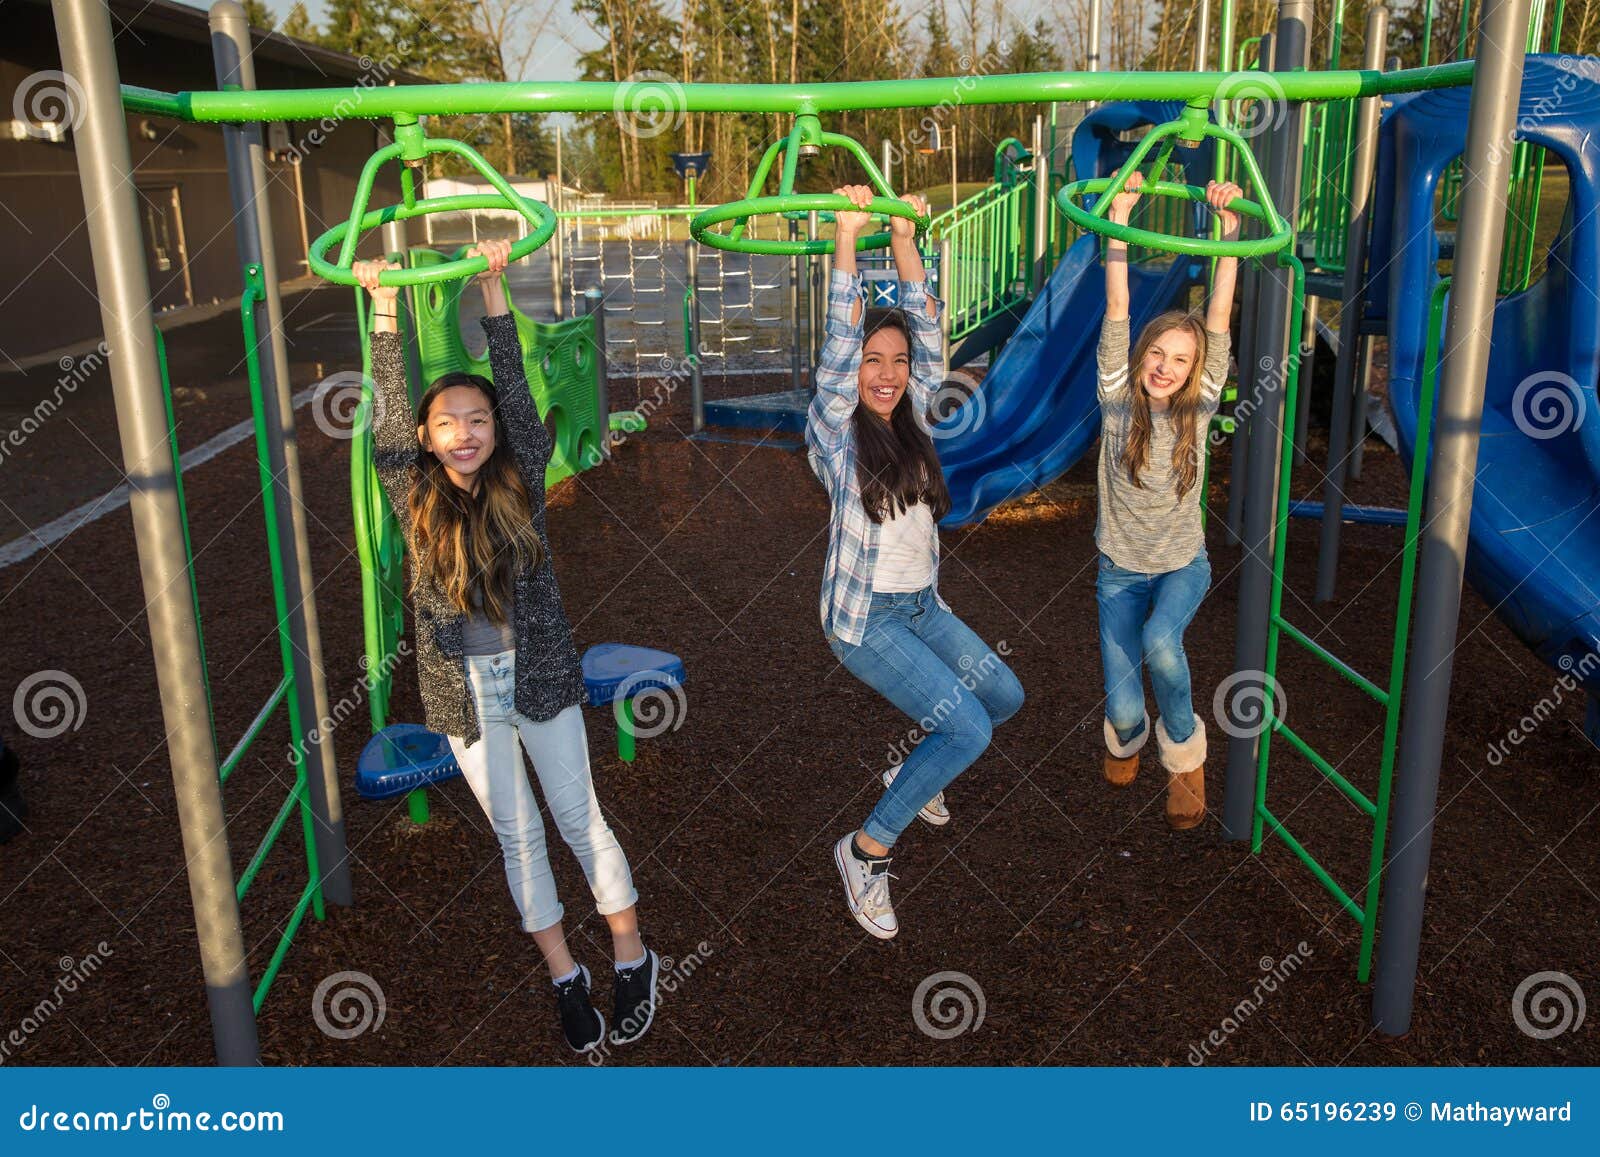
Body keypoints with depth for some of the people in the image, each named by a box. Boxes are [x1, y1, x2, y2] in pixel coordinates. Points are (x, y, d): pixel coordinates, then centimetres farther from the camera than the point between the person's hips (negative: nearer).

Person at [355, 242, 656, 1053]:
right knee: (516, 835, 11)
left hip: (538, 677, -1)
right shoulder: (416, 498, -4)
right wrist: (384, 306, -14)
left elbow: (514, 385, -12)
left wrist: (492, 285, -16)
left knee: (580, 820, 7)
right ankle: (564, 976, 25)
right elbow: (389, 408, -10)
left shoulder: (520, 482, -5)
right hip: (464, 692, 1)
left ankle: (633, 959, 23)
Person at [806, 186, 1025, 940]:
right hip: (864, 618, -7)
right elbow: (838, 347, -24)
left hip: (922, 604, 8)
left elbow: (927, 328, -2)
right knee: (968, 729, -17)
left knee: (1004, 695, 9)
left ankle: (913, 775, 31)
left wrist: (905, 239, -10)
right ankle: (865, 850, -3)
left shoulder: (912, 419, 5)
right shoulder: (834, 431, -11)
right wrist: (846, 240, -27)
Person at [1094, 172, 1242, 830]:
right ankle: (1127, 738, 33)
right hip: (1121, 570, 0)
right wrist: (1119, 220, -25)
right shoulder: (1118, 399, -11)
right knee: (1123, 709, -9)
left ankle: (1184, 749, -4)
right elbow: (1117, 310, -18)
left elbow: (1219, 317, -17)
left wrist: (1229, 231, -24)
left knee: (1159, 642, -34)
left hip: (1184, 565, 0)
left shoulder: (1197, 407, -9)